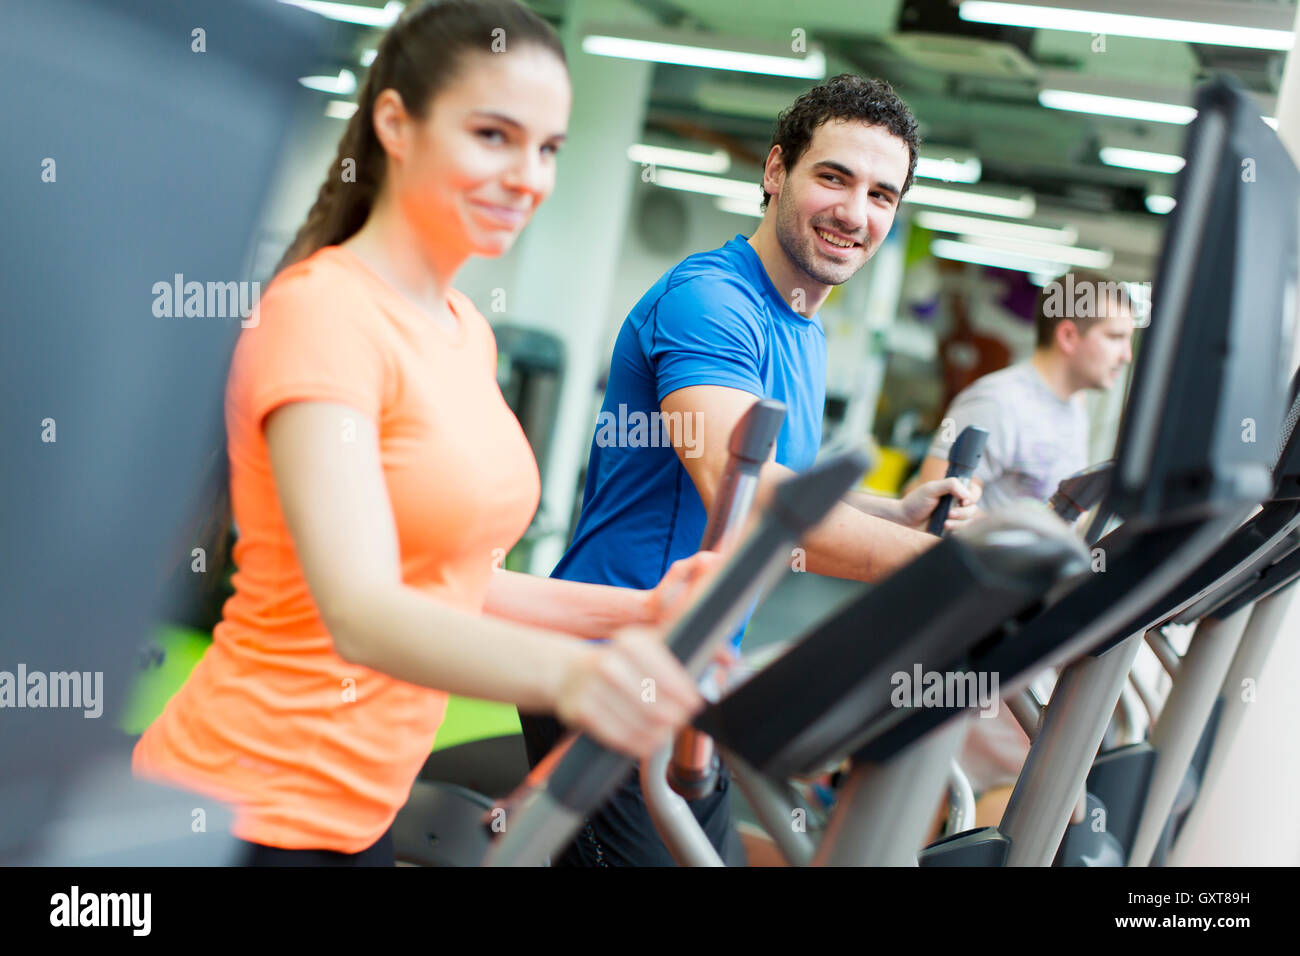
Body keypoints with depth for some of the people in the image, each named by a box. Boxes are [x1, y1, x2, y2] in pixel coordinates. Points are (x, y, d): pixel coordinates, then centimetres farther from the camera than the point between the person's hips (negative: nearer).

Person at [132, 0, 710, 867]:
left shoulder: (468, 332, 7)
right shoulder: (323, 309, -19)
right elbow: (359, 612, -31)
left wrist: (637, 611, 1)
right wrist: (568, 672, -47)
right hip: (252, 808, -8)